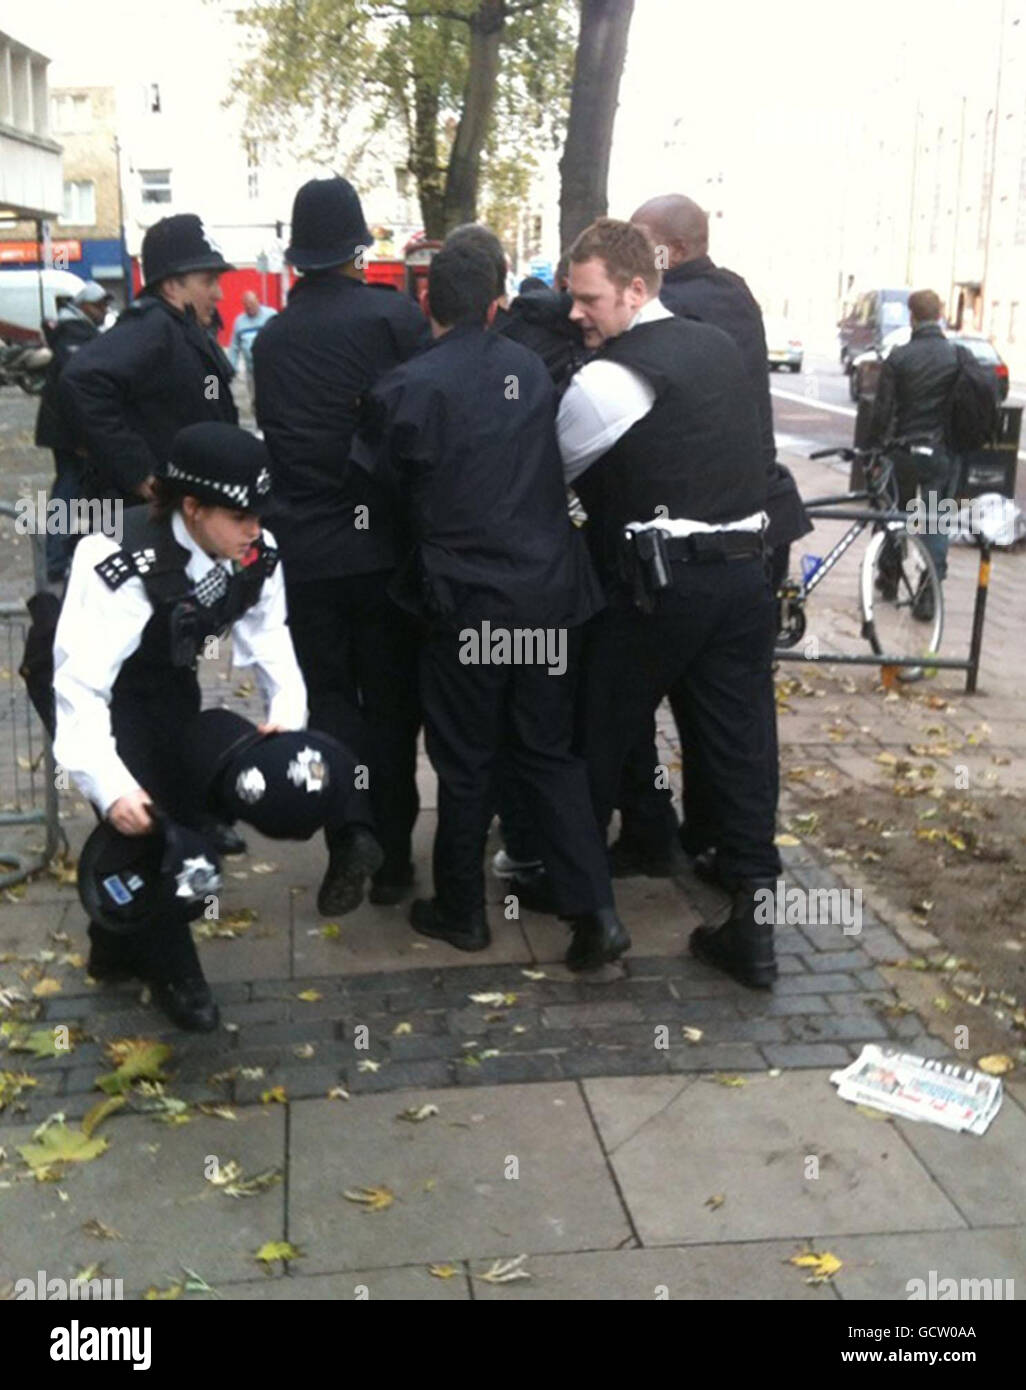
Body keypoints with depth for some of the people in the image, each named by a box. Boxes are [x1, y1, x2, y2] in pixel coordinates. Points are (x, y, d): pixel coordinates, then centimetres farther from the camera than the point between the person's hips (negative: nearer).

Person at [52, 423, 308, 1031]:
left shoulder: (257, 552, -22)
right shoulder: (131, 570, -39)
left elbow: (267, 630, -9)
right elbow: (81, 685, -39)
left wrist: (289, 706, -27)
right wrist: (109, 786, -49)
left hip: (168, 682, 6)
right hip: (105, 686, -6)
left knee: (188, 809, 10)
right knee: (140, 820, -13)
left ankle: (119, 947, 33)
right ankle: (170, 970, 9)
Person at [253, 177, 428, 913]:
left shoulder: (272, 338, 4)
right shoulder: (395, 315, -8)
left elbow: (272, 436, 8)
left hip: (306, 548, 2)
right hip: (385, 540, -2)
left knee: (330, 695, 12)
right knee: (390, 698, 9)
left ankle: (349, 842, -3)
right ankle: (392, 856, 14)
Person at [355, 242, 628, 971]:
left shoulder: (408, 388, -10)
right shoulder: (534, 370, 3)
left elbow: (382, 482, 3)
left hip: (467, 601, -4)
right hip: (552, 591, 4)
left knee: (465, 760, 10)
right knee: (551, 752, 13)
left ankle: (461, 910, 24)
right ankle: (595, 910, 8)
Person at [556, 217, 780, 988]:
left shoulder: (609, 378, -11)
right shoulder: (722, 347, 12)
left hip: (659, 582, -6)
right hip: (745, 571, 6)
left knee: (603, 736, 13)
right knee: (742, 746, 6)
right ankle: (753, 925, 8)